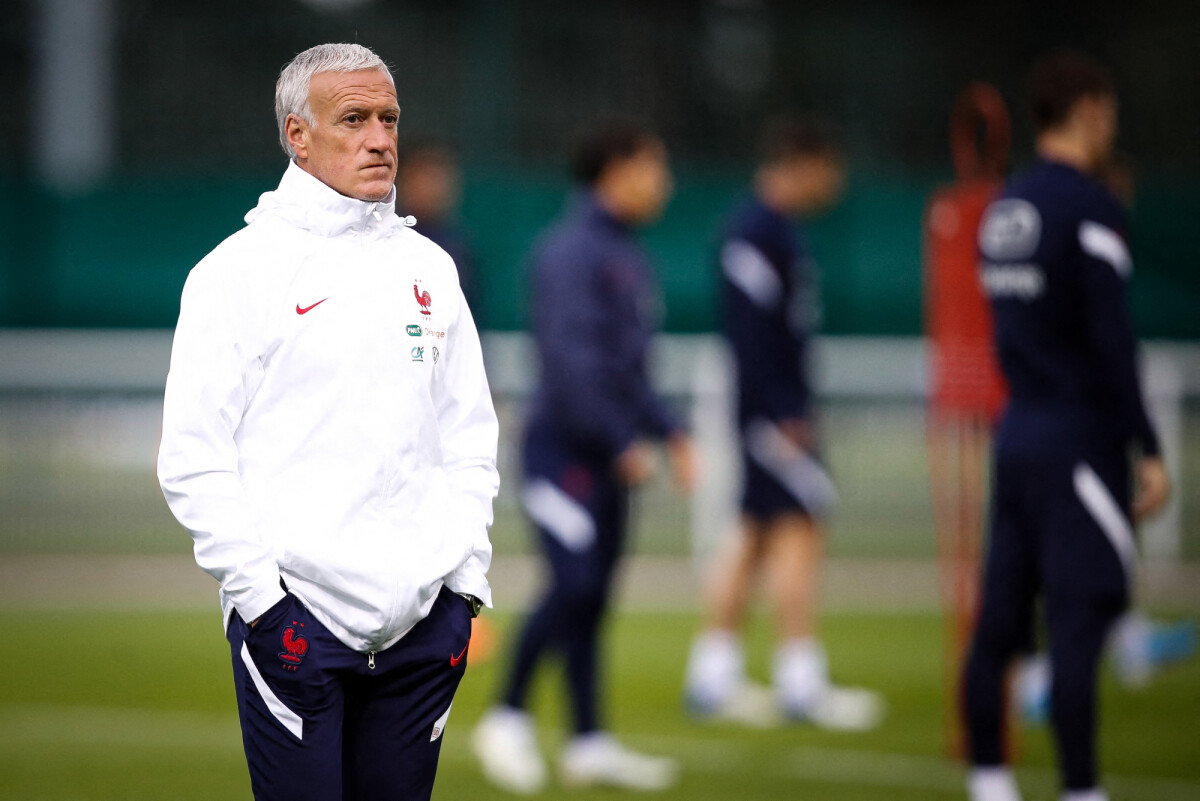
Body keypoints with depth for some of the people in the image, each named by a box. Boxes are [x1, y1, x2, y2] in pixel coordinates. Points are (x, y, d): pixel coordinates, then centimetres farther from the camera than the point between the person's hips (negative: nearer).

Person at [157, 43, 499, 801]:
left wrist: (466, 578, 7)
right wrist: (260, 592, -13)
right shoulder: (240, 271, -2)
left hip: (422, 619, 5)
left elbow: (470, 438, 17)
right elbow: (194, 460, -6)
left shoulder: (428, 268, 14)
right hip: (294, 622, -5)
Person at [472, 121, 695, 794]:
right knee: (574, 583, -15)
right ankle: (509, 718, -3)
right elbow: (572, 359, -20)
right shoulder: (572, 251, -13)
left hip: (607, 457, 9)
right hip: (564, 446, -9)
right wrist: (624, 442, -20)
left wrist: (670, 431, 14)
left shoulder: (629, 257, 16)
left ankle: (590, 743, 11)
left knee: (593, 596, 9)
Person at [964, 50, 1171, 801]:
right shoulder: (1091, 208, -12)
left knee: (1001, 619, 9)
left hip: (1018, 431, 8)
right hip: (1079, 445, -8)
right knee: (1079, 625, -8)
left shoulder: (1005, 210, 13)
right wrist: (1149, 451, -14)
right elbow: (1112, 340, -17)